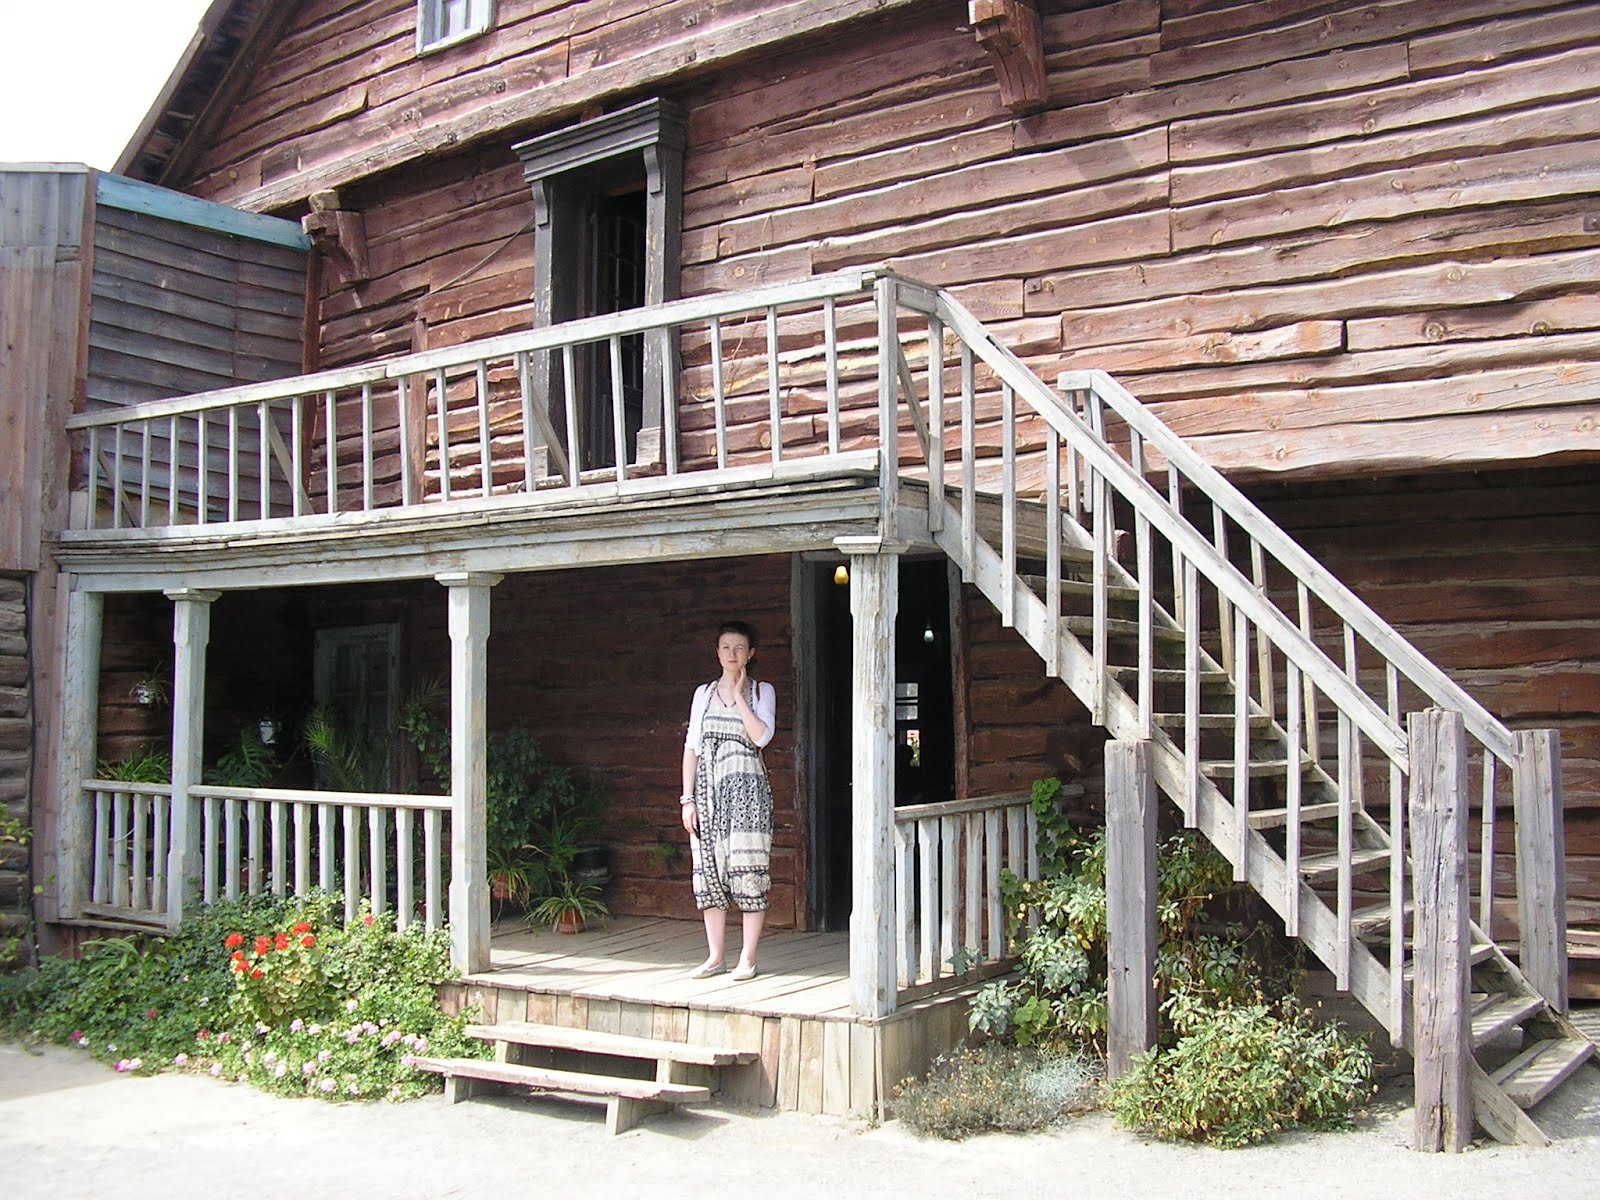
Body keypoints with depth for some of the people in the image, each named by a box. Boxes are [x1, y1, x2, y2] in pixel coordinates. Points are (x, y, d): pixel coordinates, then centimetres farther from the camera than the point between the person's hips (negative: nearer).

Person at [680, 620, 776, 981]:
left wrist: (739, 695, -10)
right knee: (710, 870, 4)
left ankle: (747, 958, 2)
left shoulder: (762, 691, 4)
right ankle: (714, 956, 12)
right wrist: (688, 798, 2)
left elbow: (761, 736, -13)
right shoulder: (704, 693, 12)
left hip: (746, 788, -3)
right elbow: (692, 747, 9)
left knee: (748, 870, -5)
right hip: (708, 788, 3)